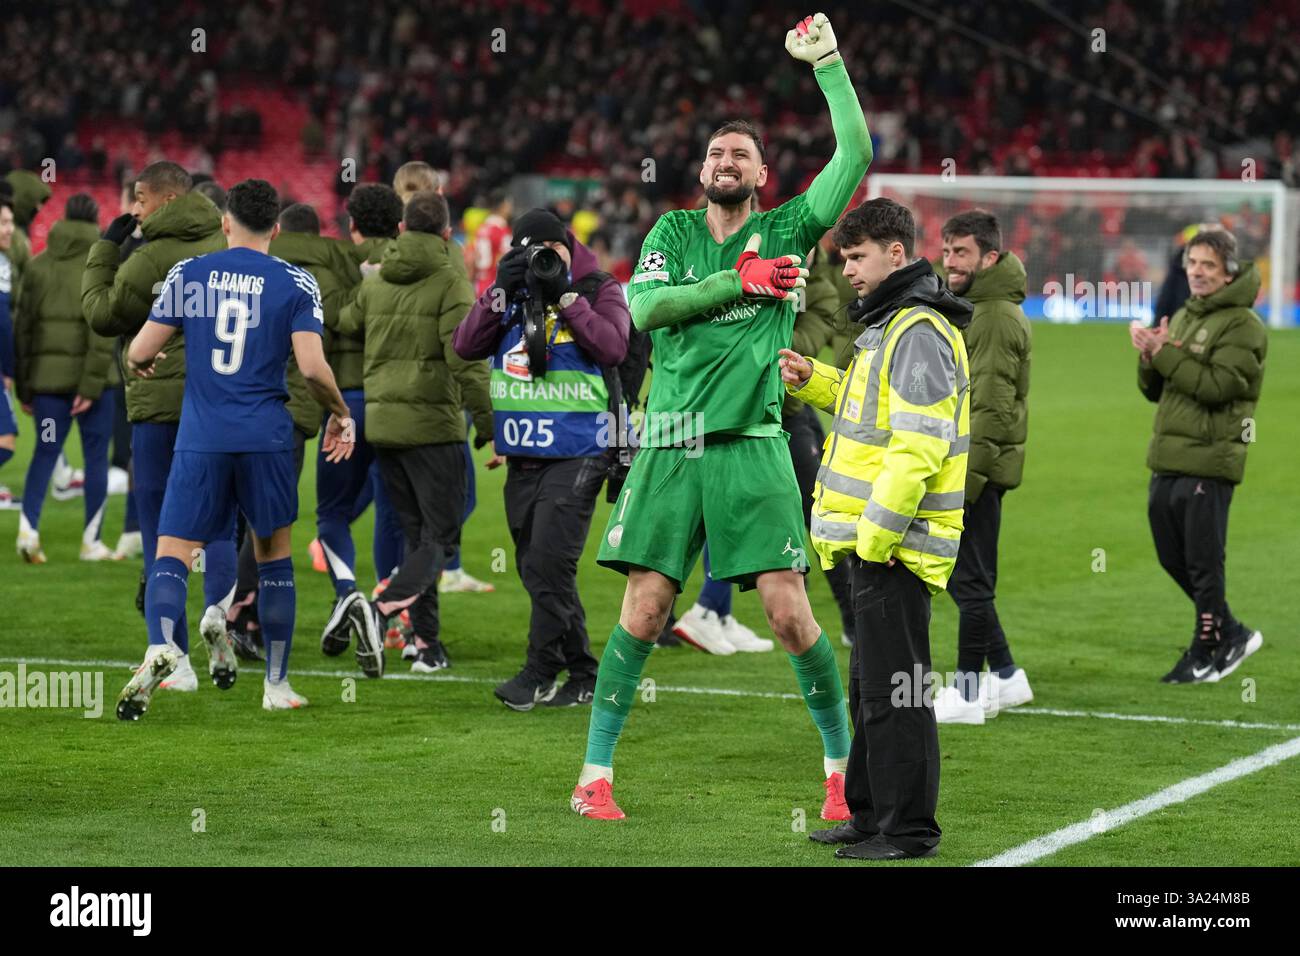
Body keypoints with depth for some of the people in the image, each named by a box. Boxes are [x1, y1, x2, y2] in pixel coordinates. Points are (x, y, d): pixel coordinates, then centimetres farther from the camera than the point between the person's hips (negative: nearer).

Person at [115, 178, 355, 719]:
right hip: (266, 439, 0)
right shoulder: (295, 284, 0)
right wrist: (340, 415, 9)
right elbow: (312, 367, -9)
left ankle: (160, 646, -32)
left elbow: (141, 352, 4)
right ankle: (277, 684, 17)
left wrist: (136, 364, 28)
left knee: (172, 553, -2)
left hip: (200, 440, 0)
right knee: (274, 556, 15)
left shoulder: (186, 274, 4)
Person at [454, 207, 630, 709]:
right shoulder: (511, 291, 12)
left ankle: (540, 675, -6)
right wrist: (500, 292, -8)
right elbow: (465, 345, 2)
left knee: (547, 563, -14)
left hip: (576, 454, -6)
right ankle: (582, 675, 20)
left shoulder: (599, 290, 0)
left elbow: (613, 347, -16)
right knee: (535, 568, 9)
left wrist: (565, 296, -17)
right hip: (521, 456, 6)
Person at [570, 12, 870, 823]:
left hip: (752, 446, -1)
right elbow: (645, 307, -5)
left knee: (790, 611, -6)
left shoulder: (787, 230, 8)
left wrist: (827, 61, -5)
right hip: (670, 445, 1)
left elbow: (856, 155, -2)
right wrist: (739, 282, -9)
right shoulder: (673, 232, 12)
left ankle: (842, 766, 7)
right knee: (644, 611, -1)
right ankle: (596, 772, 6)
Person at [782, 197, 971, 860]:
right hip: (875, 539, 11)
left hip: (894, 546, -11)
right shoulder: (888, 326, 16)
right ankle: (872, 814, 27)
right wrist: (813, 381, 18)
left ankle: (908, 830, 0)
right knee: (871, 687, 18)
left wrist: (876, 535, -23)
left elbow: (917, 449, -23)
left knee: (893, 690, -5)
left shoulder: (918, 334, -17)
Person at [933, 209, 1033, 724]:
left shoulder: (997, 318, -16)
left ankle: (969, 692, 3)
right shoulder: (969, 308, 16)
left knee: (969, 581, -3)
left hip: (978, 469, -10)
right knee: (965, 579, 15)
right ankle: (1005, 676, 22)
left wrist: (966, 481, -23)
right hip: (964, 469, 10)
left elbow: (992, 411, -21)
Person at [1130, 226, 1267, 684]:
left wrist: (1164, 353, -18)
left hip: (1208, 463, -8)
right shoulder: (1183, 317, 17)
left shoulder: (1243, 326, -8)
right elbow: (1155, 391, 18)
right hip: (1167, 460, 8)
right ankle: (1231, 633, 27)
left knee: (1203, 564, -3)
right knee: (1173, 559, 13)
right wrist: (1150, 358, -3)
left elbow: (1216, 386, -20)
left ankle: (1206, 654, 7)